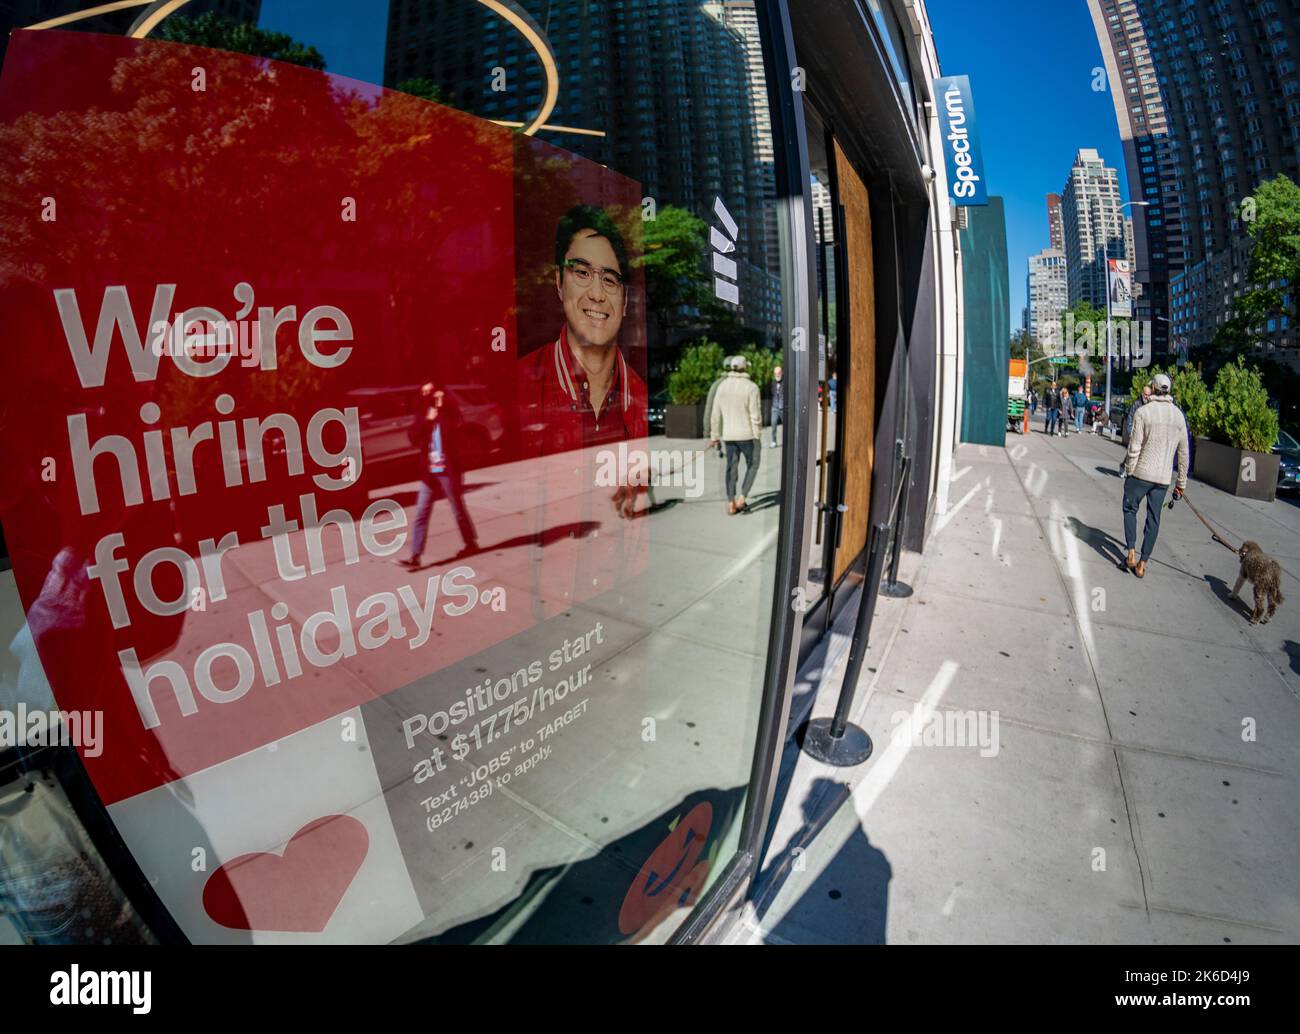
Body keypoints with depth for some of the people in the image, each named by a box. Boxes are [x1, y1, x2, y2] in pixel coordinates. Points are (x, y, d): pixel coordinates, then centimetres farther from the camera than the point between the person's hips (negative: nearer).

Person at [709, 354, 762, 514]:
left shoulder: (722, 386, 3)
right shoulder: (751, 387, -12)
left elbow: (716, 414, 4)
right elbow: (755, 415, -14)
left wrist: (715, 435, 12)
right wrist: (758, 437, -6)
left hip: (729, 435, 4)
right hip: (747, 434, -4)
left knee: (731, 467, 11)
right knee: (752, 465, 13)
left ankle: (731, 504, 11)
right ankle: (742, 498, 3)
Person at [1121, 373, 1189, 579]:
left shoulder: (1143, 412, -9)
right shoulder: (1179, 415, 4)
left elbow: (1134, 448, -12)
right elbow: (1183, 452, 7)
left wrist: (1128, 472, -3)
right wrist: (1181, 482, 14)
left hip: (1140, 473, -3)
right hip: (1163, 477, 4)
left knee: (1130, 509, 15)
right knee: (1153, 519, 9)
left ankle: (1131, 553, 4)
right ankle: (1142, 564, 12)